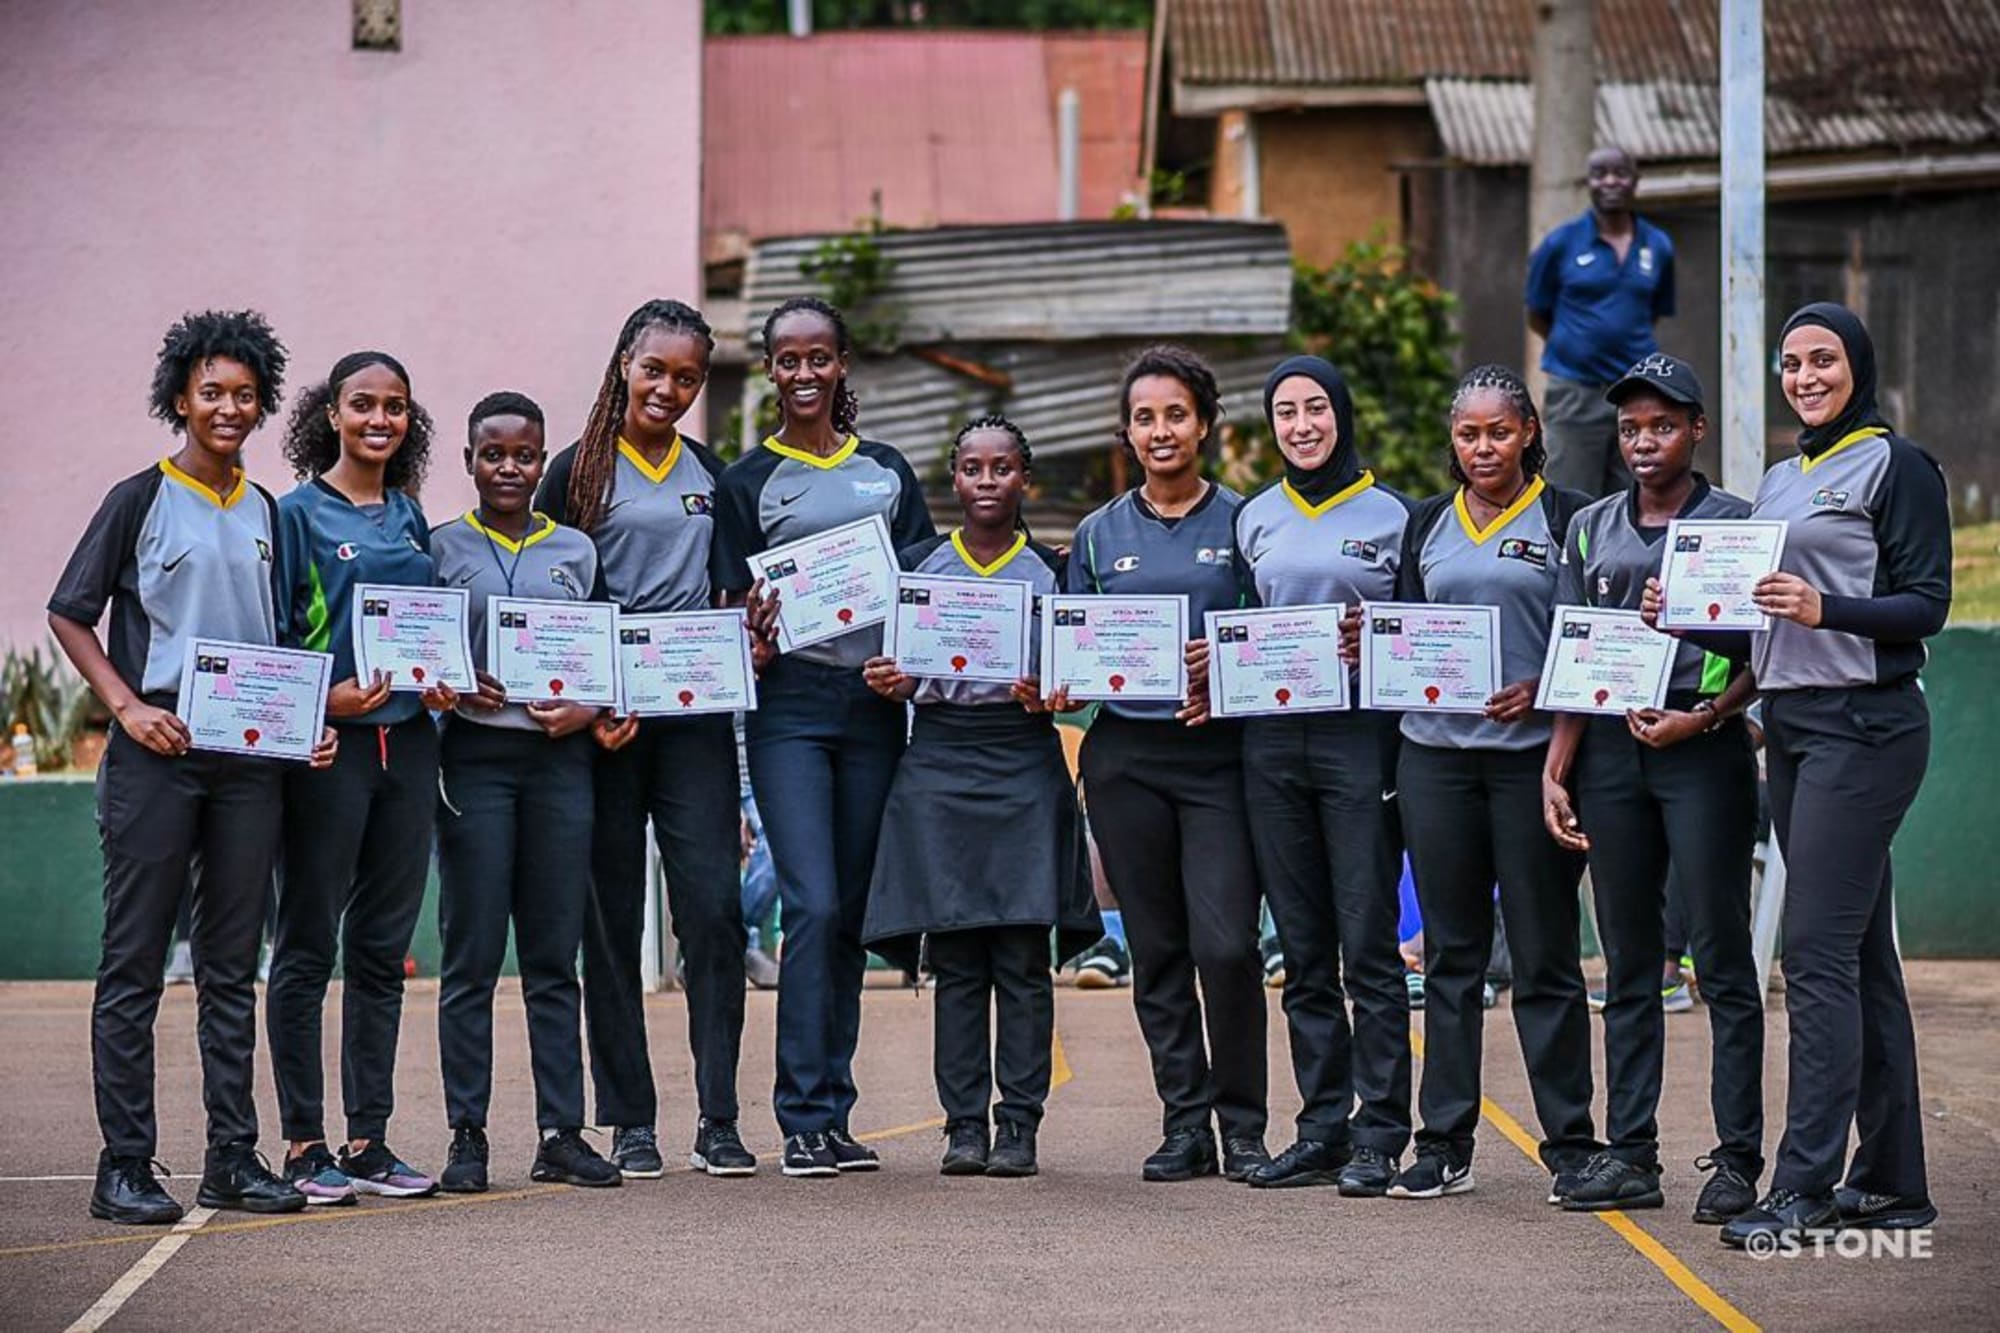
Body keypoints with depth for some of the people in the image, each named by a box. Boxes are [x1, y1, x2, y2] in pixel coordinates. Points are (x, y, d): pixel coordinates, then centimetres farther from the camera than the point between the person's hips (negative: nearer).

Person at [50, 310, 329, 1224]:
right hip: (157, 756, -5)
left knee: (232, 967, 8)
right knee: (135, 965, -2)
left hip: (249, 758, 5)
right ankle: (125, 1165, -1)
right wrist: (128, 707, -13)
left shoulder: (265, 514, 14)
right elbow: (69, 613, -1)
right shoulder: (142, 499, -1)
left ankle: (232, 1158, 12)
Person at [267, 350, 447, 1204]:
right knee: (307, 947, -1)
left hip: (407, 740, 6)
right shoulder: (299, 513, -3)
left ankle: (369, 1140, 13)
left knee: (383, 946, 8)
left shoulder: (409, 517, 14)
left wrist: (440, 680, 1)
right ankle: (304, 1143, 3)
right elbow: (267, 636, -5)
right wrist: (323, 697, -20)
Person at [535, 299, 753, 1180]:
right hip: (605, 714, -2)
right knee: (612, 916, 1)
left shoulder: (711, 474, 15)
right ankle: (630, 1121, 7)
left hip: (696, 712, 2)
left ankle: (717, 1121, -5)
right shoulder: (579, 471, 4)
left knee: (712, 903, -7)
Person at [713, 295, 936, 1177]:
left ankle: (834, 1112, 11)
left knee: (853, 914, 5)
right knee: (813, 905, -14)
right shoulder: (748, 482, 6)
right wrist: (758, 631, -19)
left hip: (875, 705, 4)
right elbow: (738, 603, 3)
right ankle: (804, 1119, -12)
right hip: (790, 706, -3)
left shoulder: (887, 472, 15)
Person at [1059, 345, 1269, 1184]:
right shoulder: (1099, 534, 12)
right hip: (1126, 758, 3)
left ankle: (1243, 1124, 0)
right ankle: (1185, 1125, 11)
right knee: (1157, 951, 4)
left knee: (1226, 944, -12)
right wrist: (1059, 688, -6)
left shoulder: (1241, 522, 5)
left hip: (1219, 755, -3)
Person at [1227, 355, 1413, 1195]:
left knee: (1368, 945, -7)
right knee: (1303, 951, 7)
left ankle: (1378, 1135, -4)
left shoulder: (1389, 516, 2)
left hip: (1360, 737, -4)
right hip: (1271, 738, 4)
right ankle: (1322, 1127, 12)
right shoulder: (1256, 519, 13)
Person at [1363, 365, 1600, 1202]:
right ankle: (1444, 1146, 10)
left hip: (1533, 750, -4)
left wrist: (1541, 688, -17)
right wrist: (1368, 647, -5)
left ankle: (1570, 1146, 5)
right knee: (1449, 952, 6)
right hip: (1435, 751, 4)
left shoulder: (1567, 517, 2)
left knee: (1544, 956, -1)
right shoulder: (1428, 524, 15)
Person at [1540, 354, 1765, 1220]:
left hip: (1703, 753, -5)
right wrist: (1555, 772, 7)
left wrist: (1703, 717, -15)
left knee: (1722, 960, -4)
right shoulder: (1591, 530, 14)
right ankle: (1630, 1155, 11)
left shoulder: (1735, 522, 1)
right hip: (1610, 752, 5)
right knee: (1627, 965, 8)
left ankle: (1737, 1159, -1)